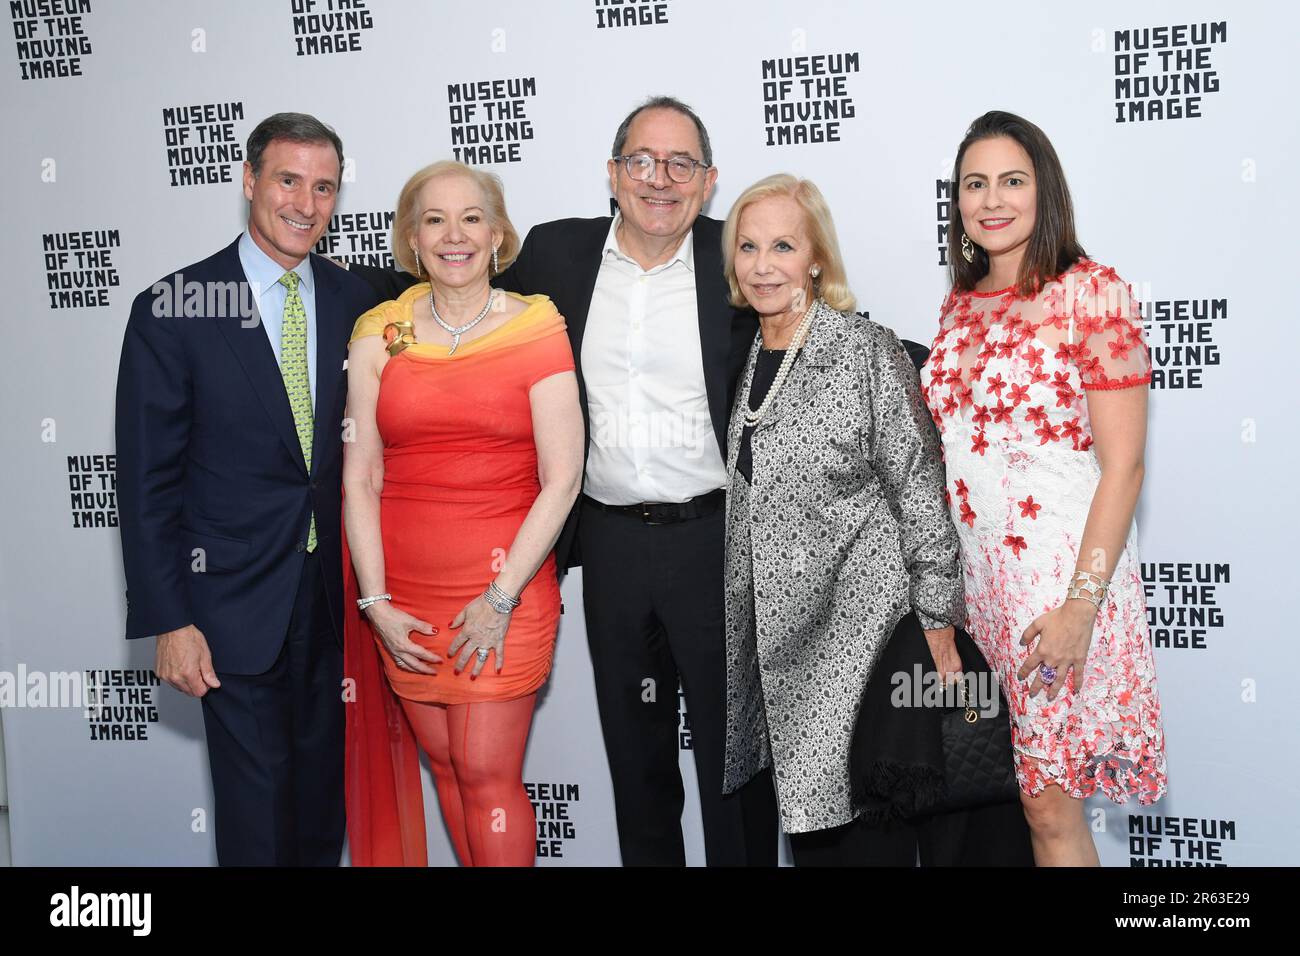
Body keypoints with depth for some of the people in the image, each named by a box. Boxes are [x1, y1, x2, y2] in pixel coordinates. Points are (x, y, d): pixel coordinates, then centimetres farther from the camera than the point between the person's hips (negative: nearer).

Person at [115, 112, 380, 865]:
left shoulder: (355, 301, 3)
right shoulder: (173, 309, -8)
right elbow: (148, 482, -7)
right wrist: (168, 620, -11)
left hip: (336, 598, 4)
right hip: (236, 602, -4)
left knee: (325, 800, 17)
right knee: (256, 810, 6)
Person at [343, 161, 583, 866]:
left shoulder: (536, 330, -3)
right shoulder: (379, 335, 4)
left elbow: (562, 478, -7)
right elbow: (359, 479, 3)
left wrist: (501, 598, -11)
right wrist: (376, 603, -4)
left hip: (506, 588, -3)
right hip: (405, 594, 3)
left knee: (486, 773, -2)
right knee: (445, 763, 12)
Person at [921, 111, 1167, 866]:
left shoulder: (1094, 293, -9)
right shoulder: (962, 305, 9)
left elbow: (1122, 464, -13)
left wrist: (1081, 605, -19)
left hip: (1060, 570, -6)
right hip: (970, 570, 6)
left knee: (1048, 803, -1)